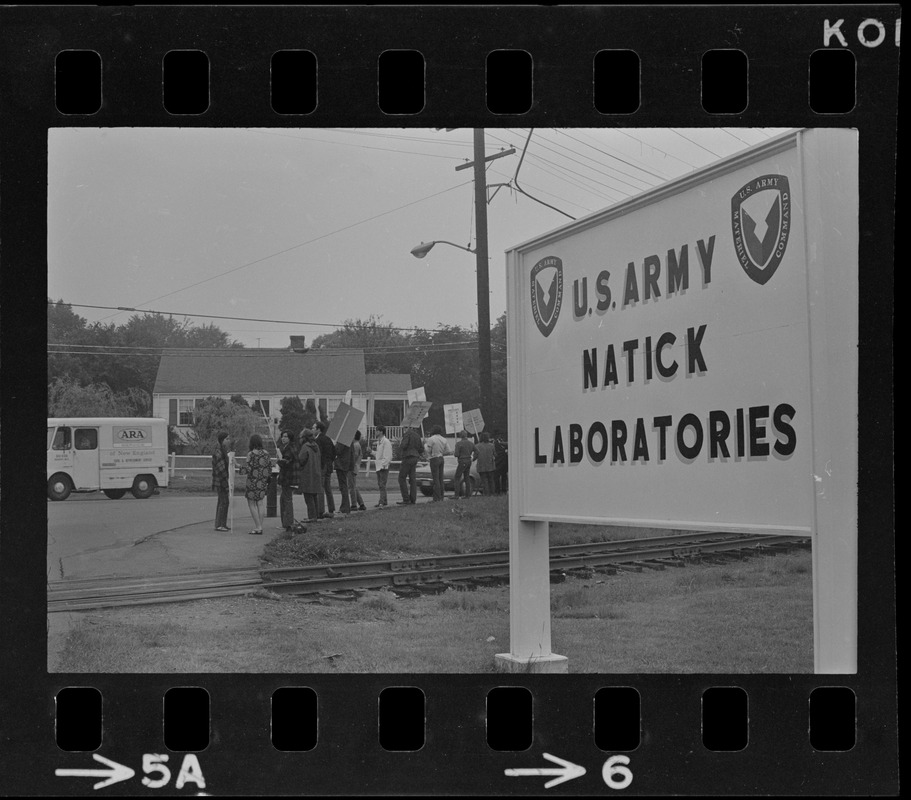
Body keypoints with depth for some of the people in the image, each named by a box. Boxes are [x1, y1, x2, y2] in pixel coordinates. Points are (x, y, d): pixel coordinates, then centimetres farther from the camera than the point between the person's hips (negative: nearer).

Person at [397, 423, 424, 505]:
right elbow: (421, 449, 15)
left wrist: (399, 447, 2)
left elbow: (404, 445, -20)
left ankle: (406, 499, -11)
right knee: (412, 479, 7)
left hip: (408, 458, -8)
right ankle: (413, 500, 4)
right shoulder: (417, 435, 14)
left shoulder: (407, 434, -9)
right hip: (415, 458, 8)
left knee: (402, 478, -4)